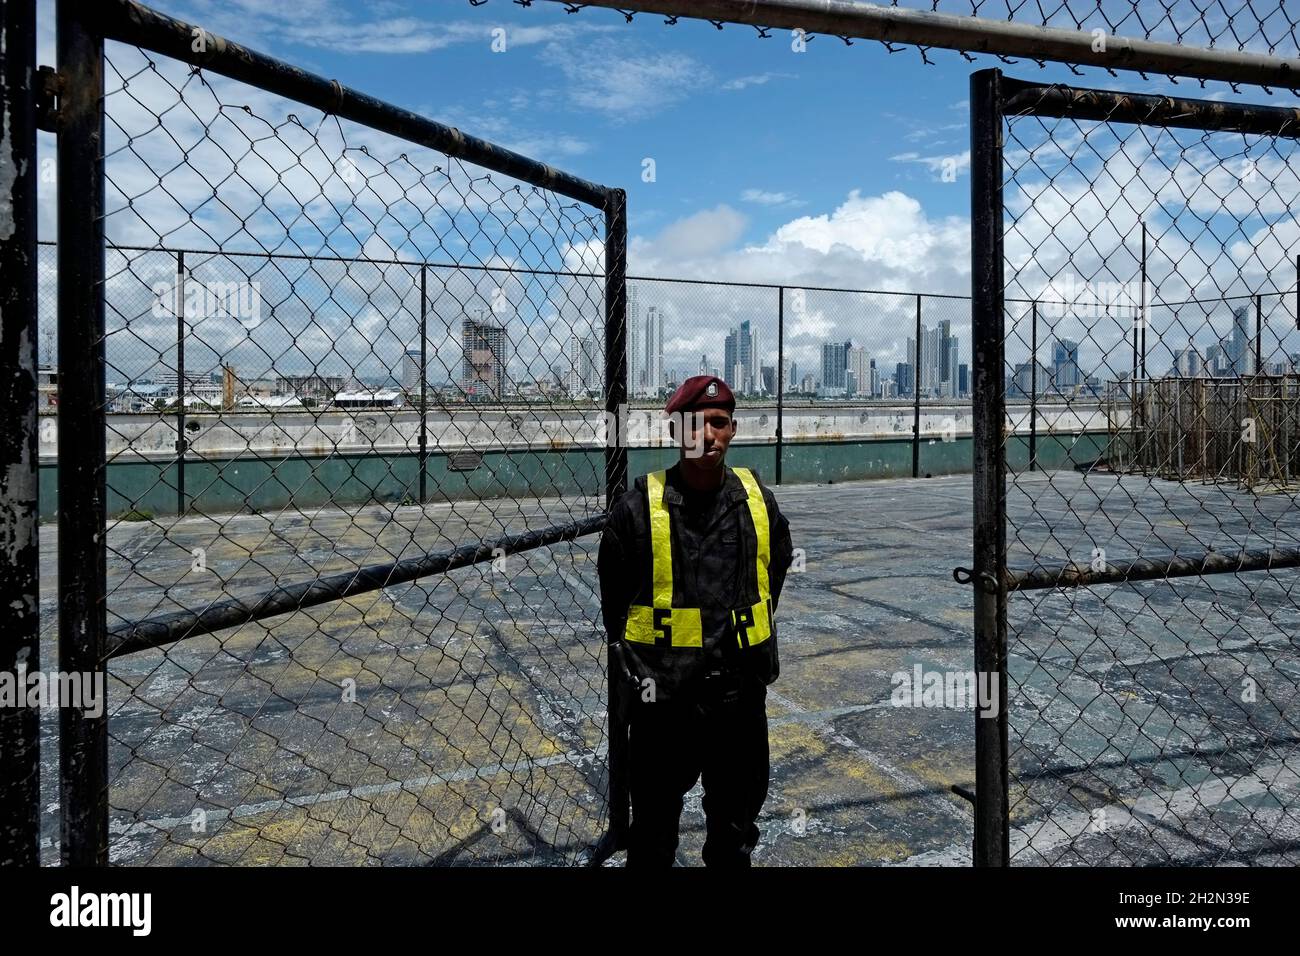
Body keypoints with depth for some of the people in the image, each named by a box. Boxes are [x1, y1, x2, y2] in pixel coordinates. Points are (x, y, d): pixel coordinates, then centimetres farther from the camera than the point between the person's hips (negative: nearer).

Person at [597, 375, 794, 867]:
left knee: (737, 829, 21)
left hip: (741, 693, 3)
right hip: (662, 697, -3)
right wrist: (636, 661, 2)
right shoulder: (639, 507, -13)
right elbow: (615, 599, -1)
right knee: (654, 831, 15)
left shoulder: (758, 500, -2)